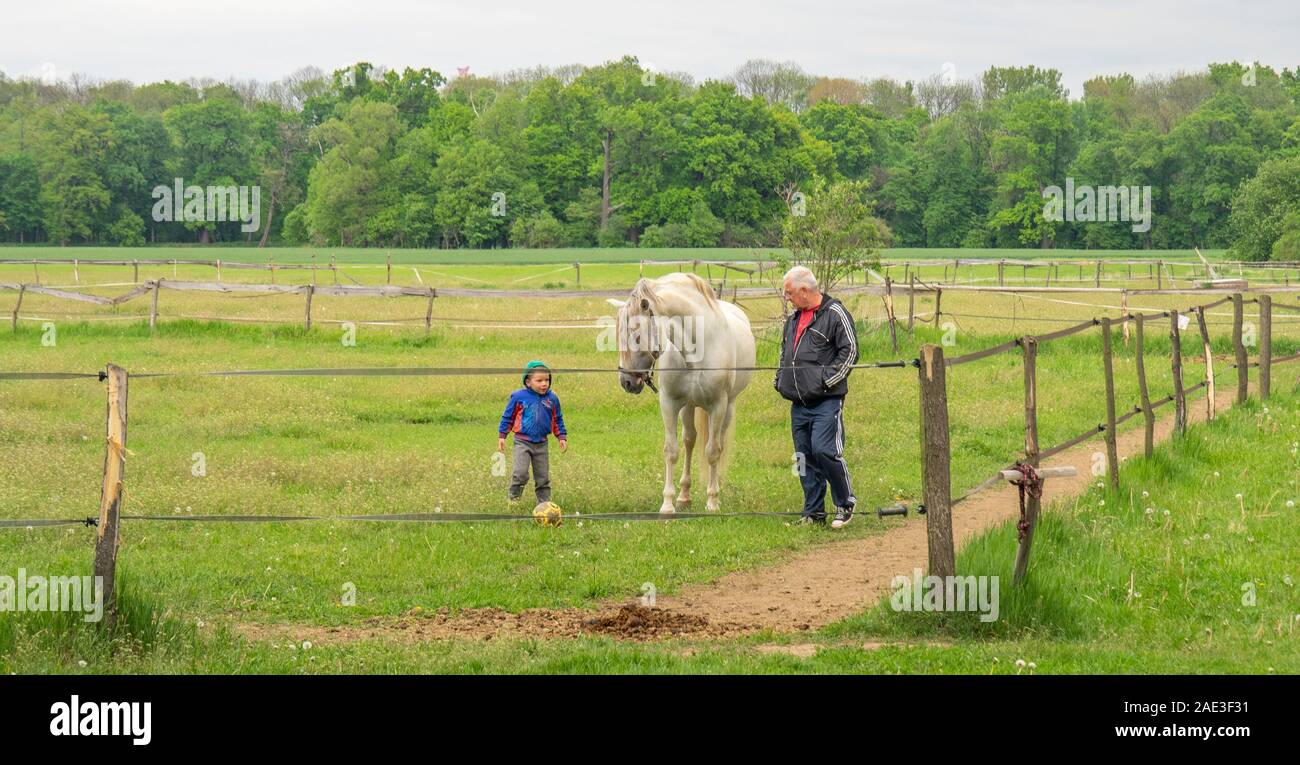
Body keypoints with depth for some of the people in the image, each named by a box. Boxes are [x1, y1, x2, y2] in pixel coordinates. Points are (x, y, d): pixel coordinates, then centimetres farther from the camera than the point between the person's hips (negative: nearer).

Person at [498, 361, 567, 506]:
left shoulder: (552, 398, 1)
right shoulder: (519, 397, -9)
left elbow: (557, 420, 14)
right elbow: (508, 417, 2)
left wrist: (562, 437, 8)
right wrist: (501, 436, 2)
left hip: (541, 443, 3)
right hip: (522, 442, -3)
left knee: (543, 476, 8)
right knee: (521, 472, -16)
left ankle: (544, 502, 18)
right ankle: (513, 497, 3)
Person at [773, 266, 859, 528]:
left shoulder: (835, 314, -6)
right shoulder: (793, 318, 18)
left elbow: (849, 351, -10)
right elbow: (785, 351, 30)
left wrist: (827, 379, -15)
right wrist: (780, 379, 14)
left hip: (826, 401, -8)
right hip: (799, 403, 8)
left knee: (825, 450, -15)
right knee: (805, 457, 8)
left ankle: (845, 504, 0)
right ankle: (813, 511, 14)